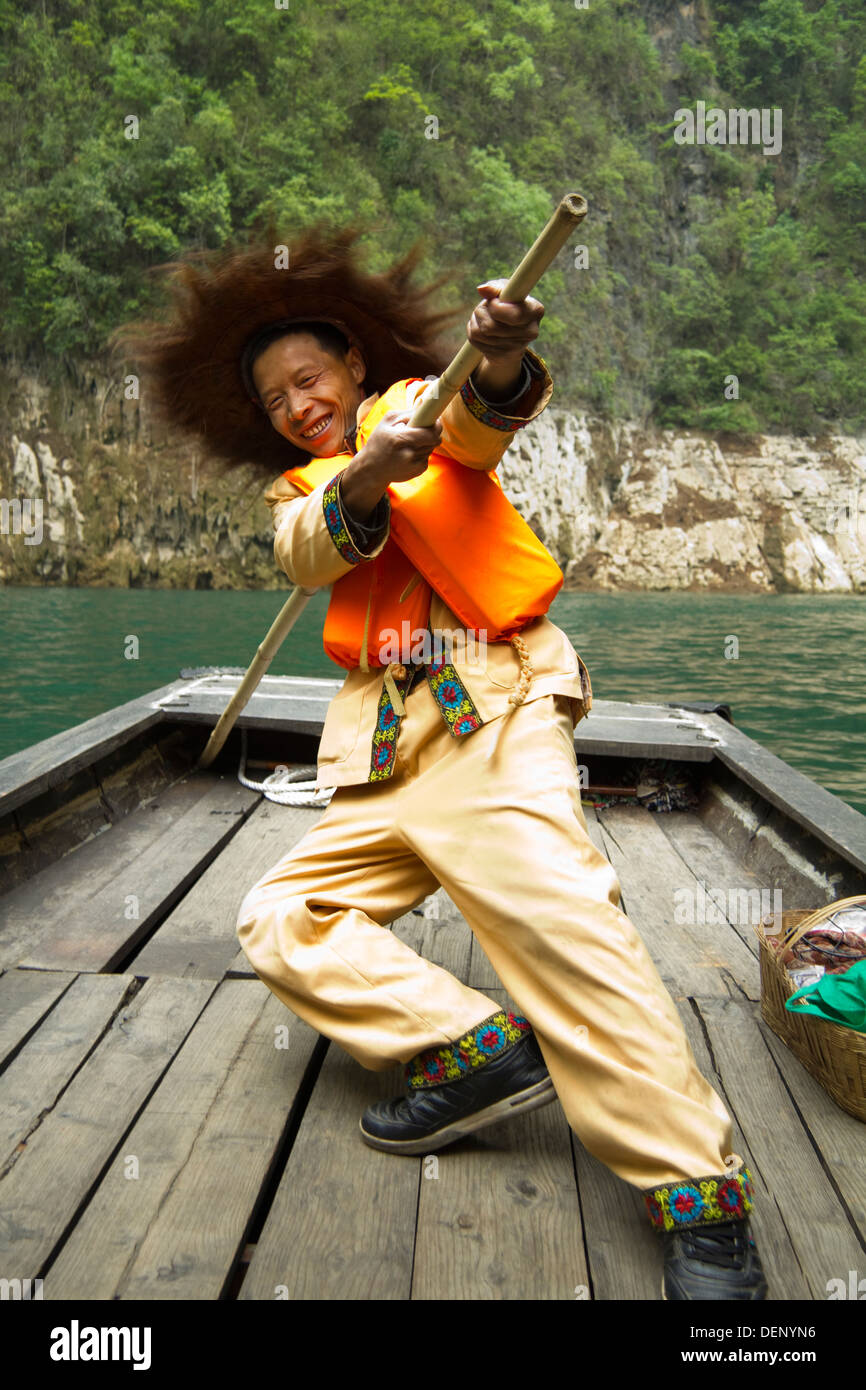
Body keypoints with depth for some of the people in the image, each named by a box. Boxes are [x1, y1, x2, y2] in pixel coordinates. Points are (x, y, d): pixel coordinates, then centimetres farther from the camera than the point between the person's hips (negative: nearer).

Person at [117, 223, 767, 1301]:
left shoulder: (413, 403, 12)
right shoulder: (300, 491, 23)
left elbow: (473, 423, -14)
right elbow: (305, 554, -3)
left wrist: (497, 364, -38)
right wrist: (361, 483, -24)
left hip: (490, 709, -6)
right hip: (385, 750, 7)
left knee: (556, 917, -25)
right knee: (281, 918, 0)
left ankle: (700, 1207, -16)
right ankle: (480, 1052, -8)